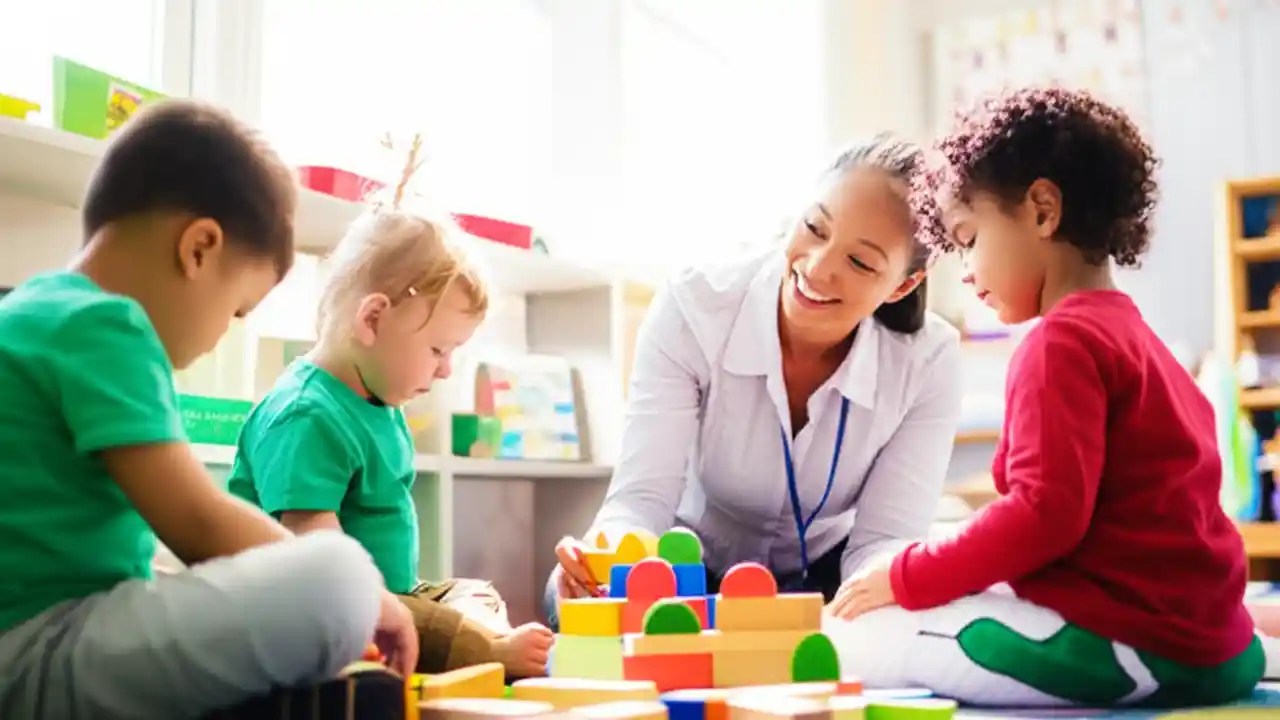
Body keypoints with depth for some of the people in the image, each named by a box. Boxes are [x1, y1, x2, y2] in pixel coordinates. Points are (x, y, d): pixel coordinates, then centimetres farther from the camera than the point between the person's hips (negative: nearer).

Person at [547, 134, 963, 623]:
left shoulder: (930, 361, -21)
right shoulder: (692, 309, -25)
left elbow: (884, 539, -22)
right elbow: (642, 496, -28)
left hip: (824, 579, 1)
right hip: (689, 569, 0)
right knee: (574, 597, -30)